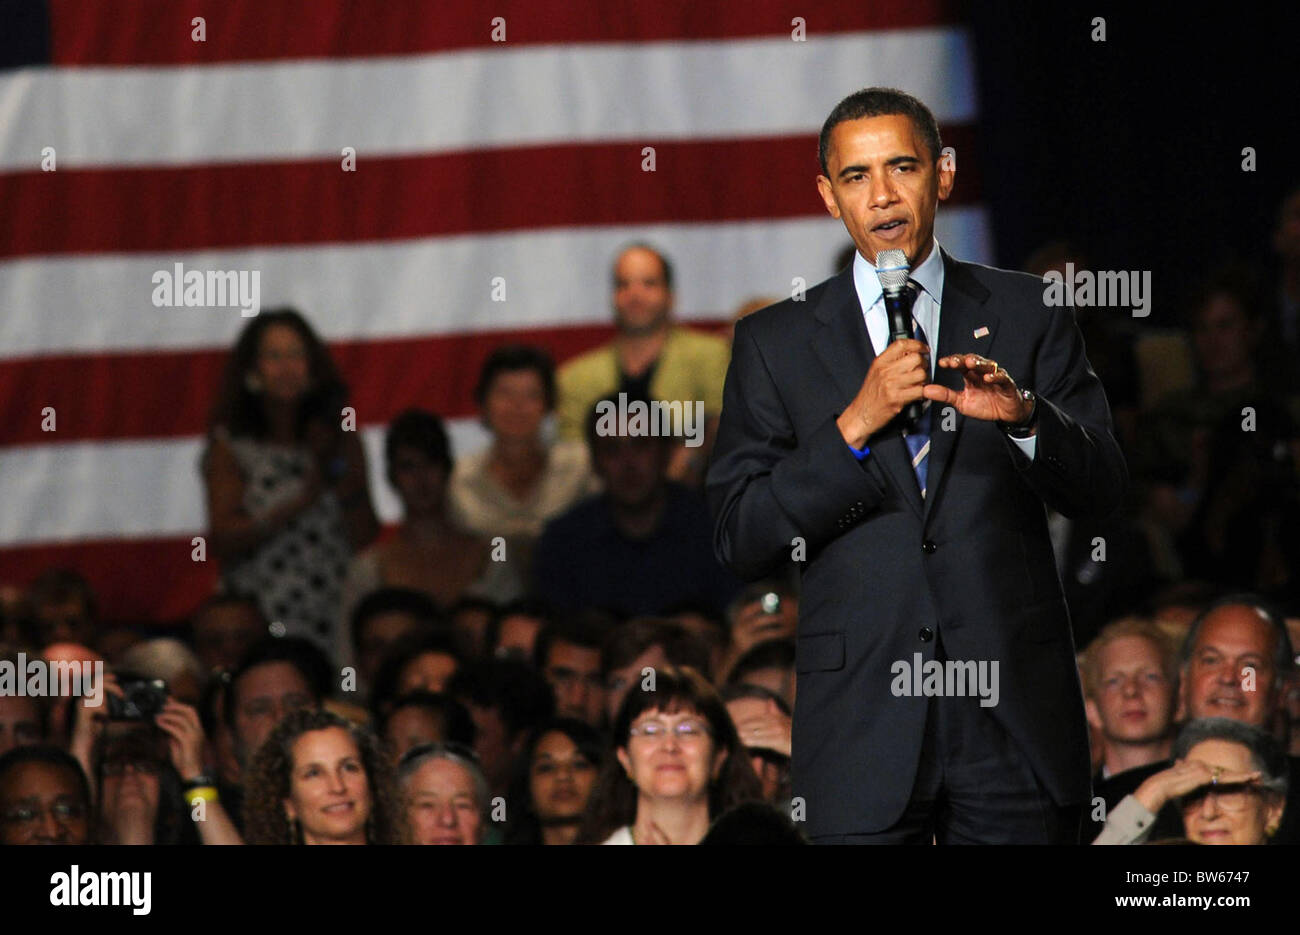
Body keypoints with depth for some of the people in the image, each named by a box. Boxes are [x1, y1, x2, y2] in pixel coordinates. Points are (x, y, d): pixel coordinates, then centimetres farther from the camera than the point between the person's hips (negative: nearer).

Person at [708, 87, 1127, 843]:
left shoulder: (1027, 315, 9)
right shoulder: (775, 343, 7)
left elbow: (1101, 489, 3)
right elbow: (741, 540, -1)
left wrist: (1025, 416, -17)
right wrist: (856, 425, -12)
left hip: (1015, 719, 0)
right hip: (863, 718, 0)